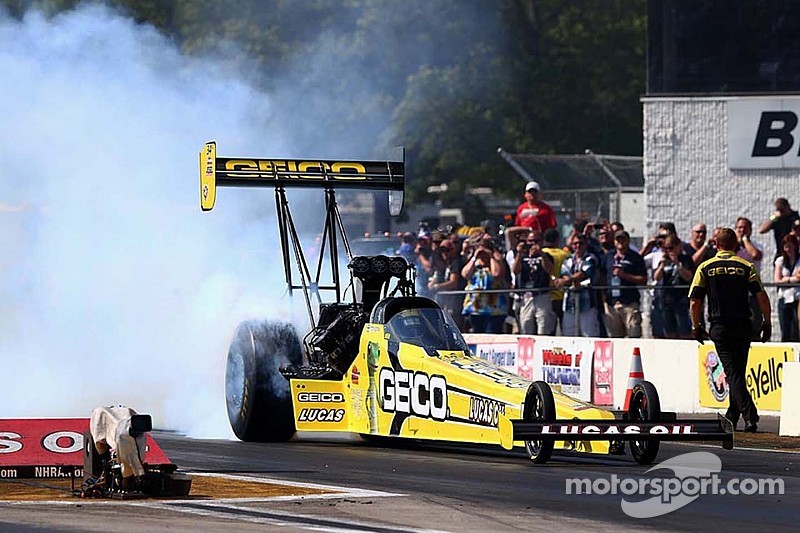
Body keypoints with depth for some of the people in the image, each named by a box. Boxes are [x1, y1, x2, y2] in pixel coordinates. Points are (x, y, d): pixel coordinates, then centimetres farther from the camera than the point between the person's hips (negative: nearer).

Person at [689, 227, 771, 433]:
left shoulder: (705, 268, 2)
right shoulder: (746, 267, 2)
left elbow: (694, 302, 0)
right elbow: (762, 297, -6)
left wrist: (696, 327, 12)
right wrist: (767, 323, 5)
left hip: (719, 328, -1)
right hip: (742, 326, 1)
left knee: (733, 373, -5)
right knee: (738, 371, 14)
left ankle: (749, 414, -23)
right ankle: (732, 418, 22)